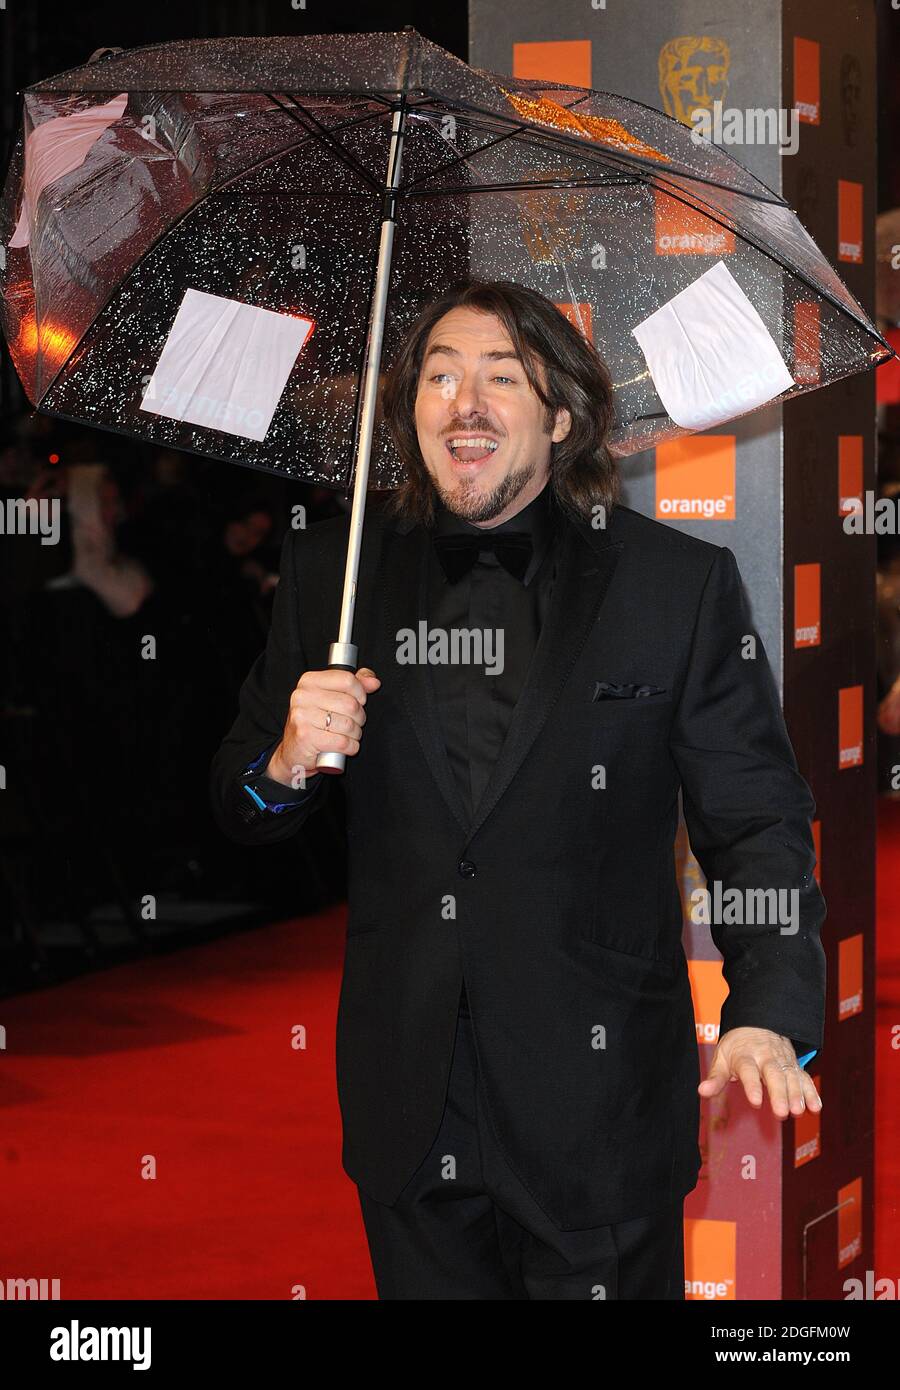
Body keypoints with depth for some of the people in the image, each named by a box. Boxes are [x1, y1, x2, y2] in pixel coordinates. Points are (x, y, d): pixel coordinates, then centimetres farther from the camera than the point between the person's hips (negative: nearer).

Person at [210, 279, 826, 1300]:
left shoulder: (681, 583, -4)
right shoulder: (331, 573, 4)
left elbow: (757, 823, -5)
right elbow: (243, 820, 11)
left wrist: (768, 1017, -20)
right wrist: (288, 764, -13)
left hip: (601, 1122, -2)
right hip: (407, 1115, 2)